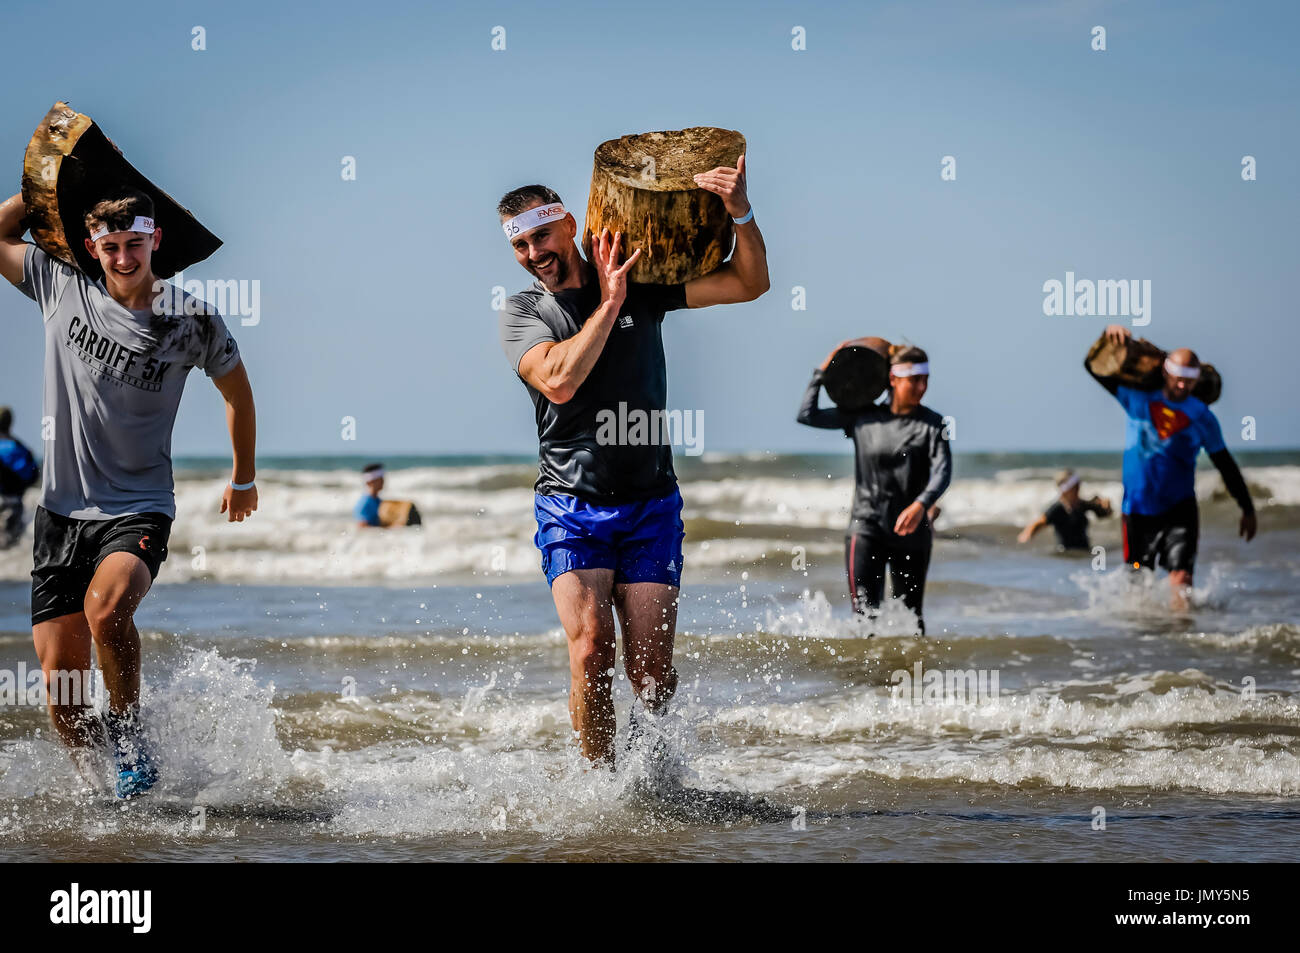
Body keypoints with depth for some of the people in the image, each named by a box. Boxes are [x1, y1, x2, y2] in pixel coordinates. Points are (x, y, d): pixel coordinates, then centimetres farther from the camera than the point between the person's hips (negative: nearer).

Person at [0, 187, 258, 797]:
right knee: (60, 679, -1)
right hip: (61, 511, 3)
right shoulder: (62, 288, 1)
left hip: (139, 508, -3)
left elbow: (237, 391, 13)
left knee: (106, 609, -33)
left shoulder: (191, 320, -4)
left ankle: (129, 735, -10)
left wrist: (243, 478, 21)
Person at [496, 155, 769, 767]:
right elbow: (558, 381, -18)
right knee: (590, 649, -20)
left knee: (651, 667, -6)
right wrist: (609, 304, -18)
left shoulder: (640, 284, 5)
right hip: (570, 506, -1)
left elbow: (750, 284, -1)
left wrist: (740, 213, -18)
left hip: (650, 503, 1)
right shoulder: (521, 313, 2)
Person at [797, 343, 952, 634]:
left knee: (911, 618, 8)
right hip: (866, 526, 0)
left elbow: (942, 472, -15)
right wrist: (822, 372, 9)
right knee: (865, 613, -14)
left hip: (911, 532, 0)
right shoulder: (862, 417, 4)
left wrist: (921, 505, -33)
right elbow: (807, 416, 9)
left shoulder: (932, 424, -2)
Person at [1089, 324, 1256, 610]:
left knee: (1180, 578, -18)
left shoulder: (1202, 417, -1)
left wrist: (1247, 509, 9)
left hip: (1179, 510, -1)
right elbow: (1093, 367, 6)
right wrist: (1109, 336, -11)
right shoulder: (1138, 399, 1)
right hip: (1138, 509, 1)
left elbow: (1225, 465, 8)